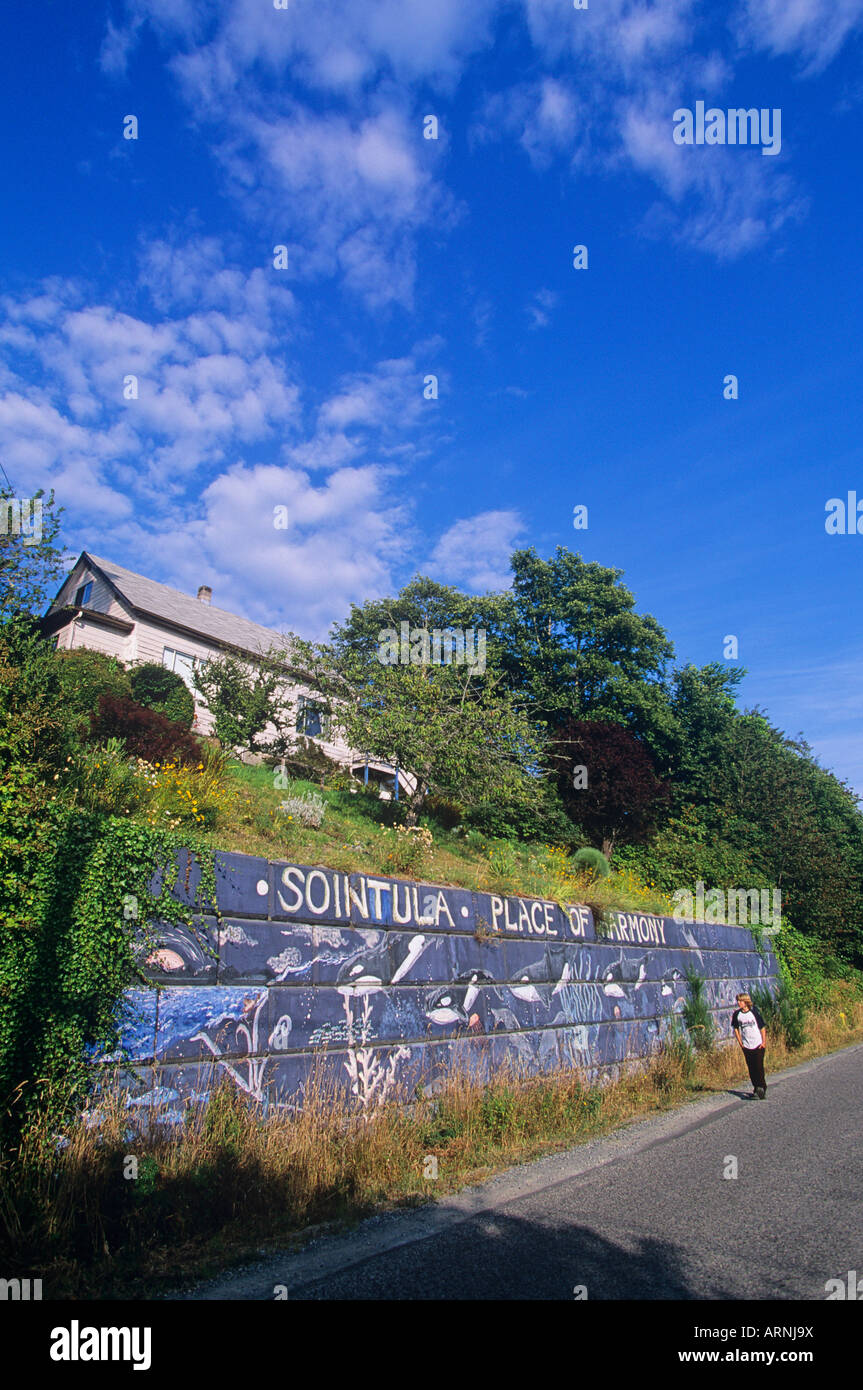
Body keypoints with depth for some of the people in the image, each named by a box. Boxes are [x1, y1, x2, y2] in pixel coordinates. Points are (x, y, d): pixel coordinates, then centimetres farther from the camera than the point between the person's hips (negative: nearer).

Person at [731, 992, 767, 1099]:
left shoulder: (754, 1012, -10)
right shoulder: (736, 1014, -2)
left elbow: (762, 1028, -2)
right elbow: (736, 1028, 10)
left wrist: (764, 1042, -7)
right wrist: (740, 1043, 5)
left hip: (758, 1045, -3)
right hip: (746, 1046, 3)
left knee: (759, 1067, -7)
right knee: (751, 1069, 8)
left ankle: (762, 1088, -1)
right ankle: (756, 1088, 22)